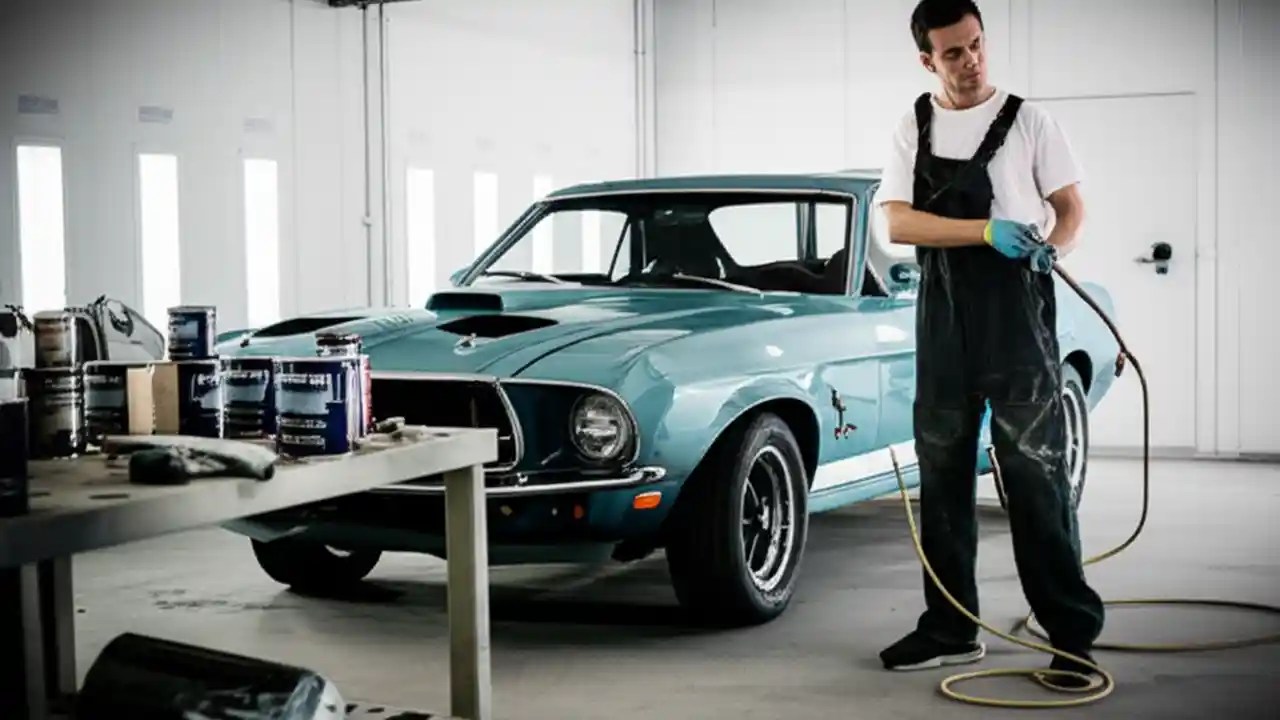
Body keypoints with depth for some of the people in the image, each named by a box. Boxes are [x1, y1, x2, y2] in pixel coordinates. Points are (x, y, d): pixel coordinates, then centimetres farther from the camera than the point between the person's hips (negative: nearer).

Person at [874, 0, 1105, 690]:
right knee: (941, 473, 8)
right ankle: (950, 628, 19)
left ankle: (1073, 632, -3)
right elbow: (896, 222, -4)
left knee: (1034, 471, -8)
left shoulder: (1027, 119, 1)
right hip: (941, 316, 4)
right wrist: (985, 230, -18)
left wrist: (1053, 248, -18)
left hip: (1017, 310, -4)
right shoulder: (914, 128, 8)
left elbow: (1071, 205, 5)